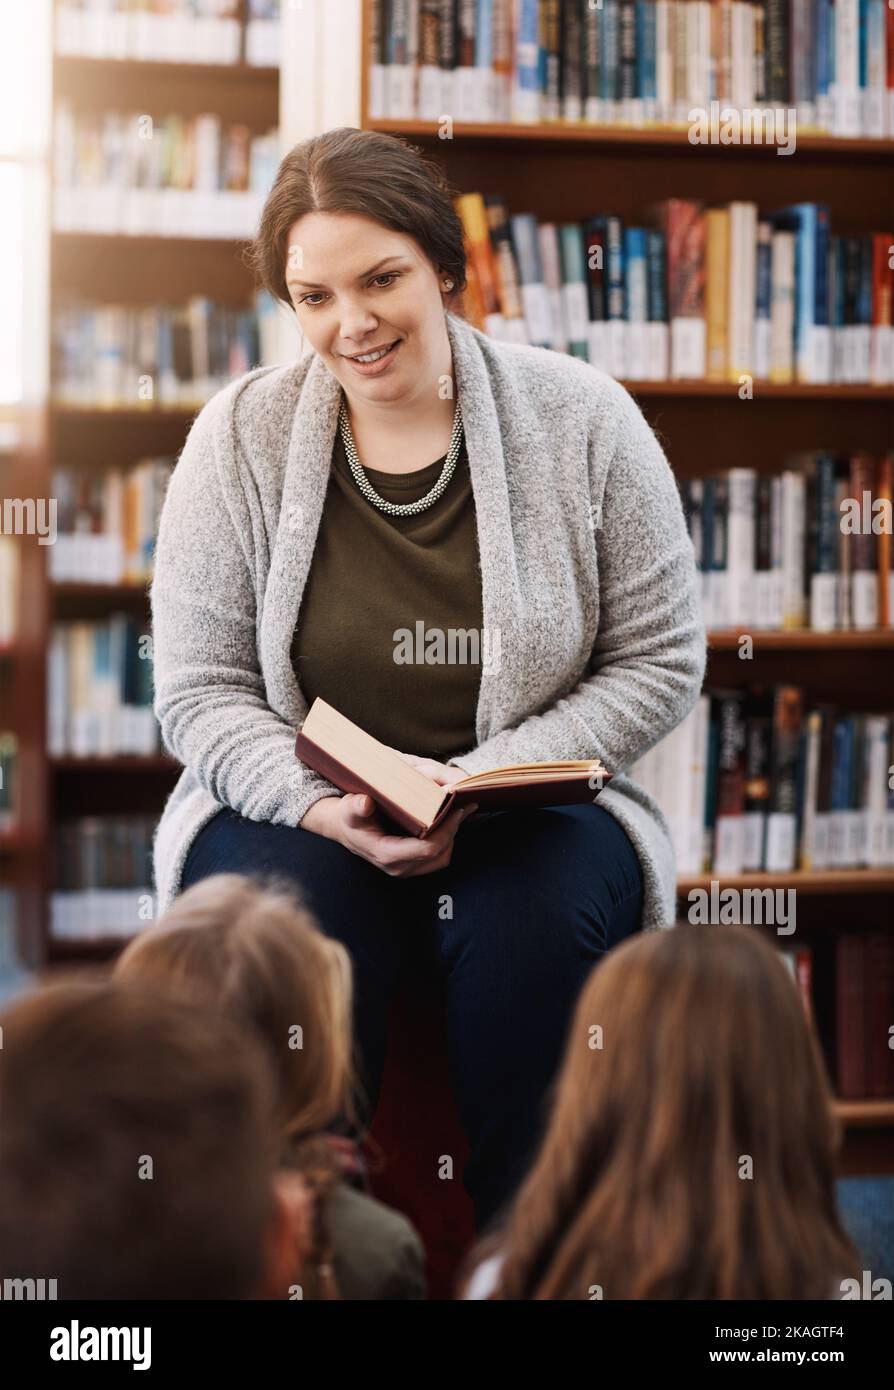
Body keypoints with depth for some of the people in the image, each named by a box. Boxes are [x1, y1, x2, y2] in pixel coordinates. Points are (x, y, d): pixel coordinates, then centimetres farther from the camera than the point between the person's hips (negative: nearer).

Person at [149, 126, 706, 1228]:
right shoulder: (241, 437, 0)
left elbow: (659, 663, 0)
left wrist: (479, 785, -14)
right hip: (297, 806, 1)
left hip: (531, 801, 0)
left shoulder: (584, 421, -2)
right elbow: (199, 692, 1)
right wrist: (320, 803, -19)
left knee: (540, 916, -32)